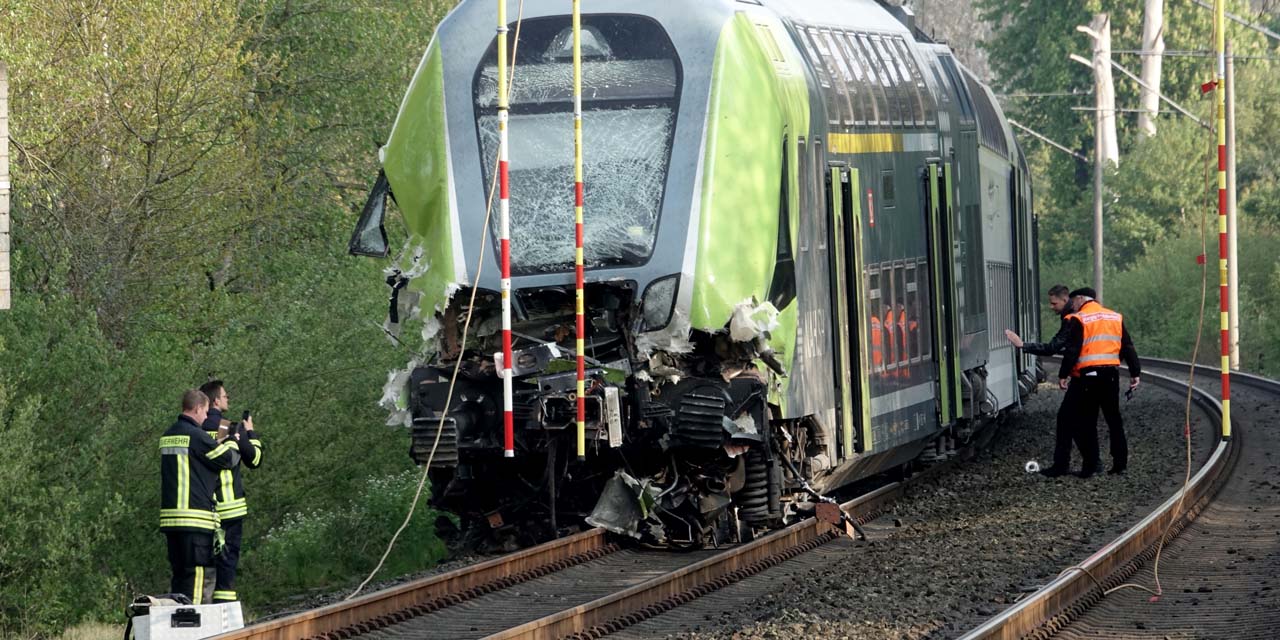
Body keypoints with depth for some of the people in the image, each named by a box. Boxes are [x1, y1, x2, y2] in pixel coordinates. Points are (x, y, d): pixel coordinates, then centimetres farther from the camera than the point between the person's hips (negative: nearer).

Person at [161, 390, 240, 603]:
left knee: (178, 572, 12)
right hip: (195, 516, -8)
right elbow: (228, 459, -4)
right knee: (195, 570, -6)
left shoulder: (168, 436, 14)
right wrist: (232, 443, 18)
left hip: (170, 517, 8)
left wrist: (217, 445, 24)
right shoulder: (196, 435, -11)